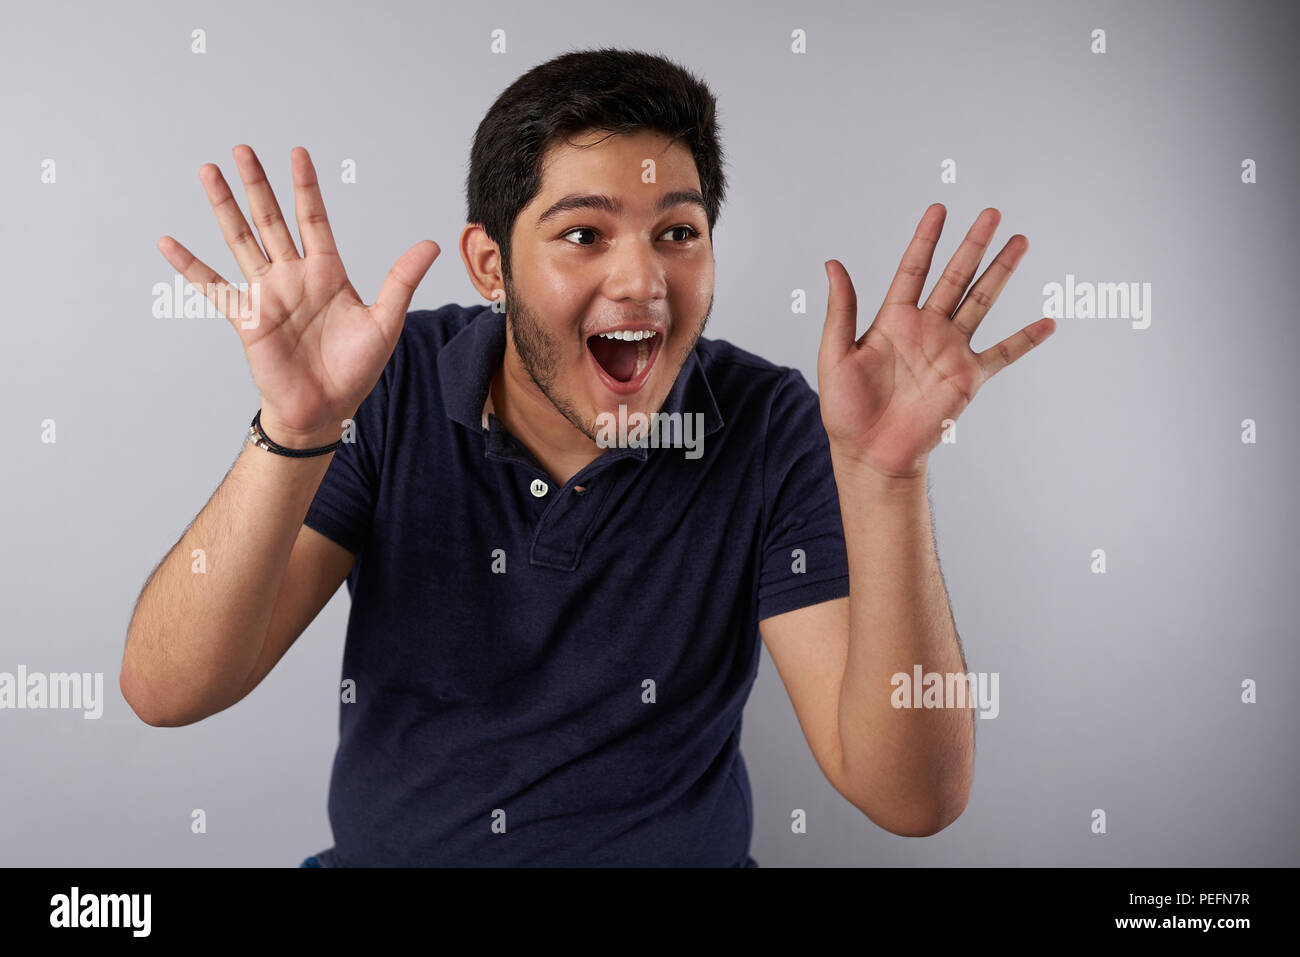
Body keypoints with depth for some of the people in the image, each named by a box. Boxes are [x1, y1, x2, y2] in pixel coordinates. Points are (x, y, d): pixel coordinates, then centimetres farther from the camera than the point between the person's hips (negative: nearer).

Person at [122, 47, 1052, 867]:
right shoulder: (393, 390, -9)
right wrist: (296, 430, -29)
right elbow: (166, 692, -15)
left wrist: (881, 475, -28)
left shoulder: (772, 430, -11)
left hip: (679, 852, 1)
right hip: (384, 850, 0)